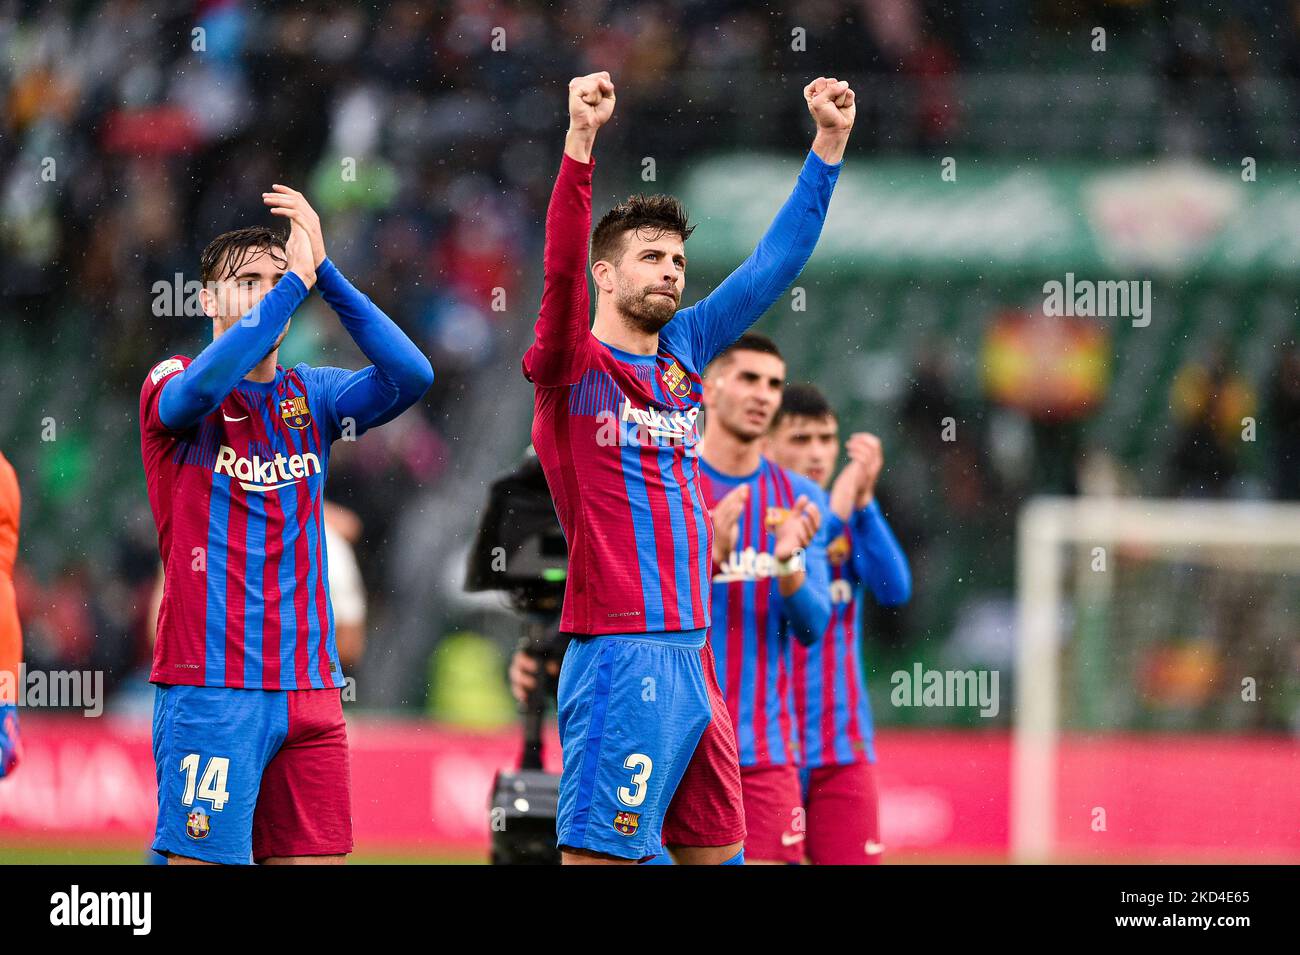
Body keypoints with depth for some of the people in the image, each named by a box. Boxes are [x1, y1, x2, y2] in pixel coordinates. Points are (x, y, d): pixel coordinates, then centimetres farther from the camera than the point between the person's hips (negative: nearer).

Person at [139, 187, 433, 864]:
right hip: (210, 687, -5)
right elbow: (204, 383, -25)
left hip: (308, 683, 5)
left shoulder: (310, 397, 12)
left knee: (312, 855, 2)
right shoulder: (173, 386, 0)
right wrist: (297, 281, -20)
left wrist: (324, 271, -11)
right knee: (203, 860, -9)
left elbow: (411, 375, -4)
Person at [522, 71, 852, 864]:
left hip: (692, 649, 8)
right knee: (600, 854, -12)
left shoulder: (683, 352, 15)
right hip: (621, 654, -8)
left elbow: (775, 264, 19)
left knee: (715, 850, 11)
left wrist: (830, 143, 15)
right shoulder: (573, 367, -4)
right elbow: (562, 269, -21)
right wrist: (580, 143, -34)